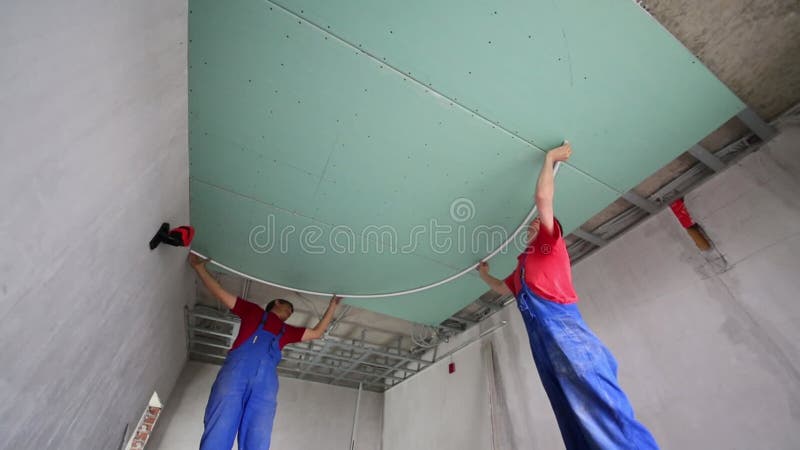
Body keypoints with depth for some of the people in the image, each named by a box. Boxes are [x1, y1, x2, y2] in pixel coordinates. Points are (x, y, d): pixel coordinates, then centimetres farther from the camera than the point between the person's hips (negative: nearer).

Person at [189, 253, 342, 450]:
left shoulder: (287, 330, 34)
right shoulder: (253, 310, 27)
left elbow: (317, 332, 35)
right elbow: (220, 293, 26)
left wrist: (333, 305, 37)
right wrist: (199, 268, 23)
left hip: (267, 376, 2)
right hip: (238, 366, -2)